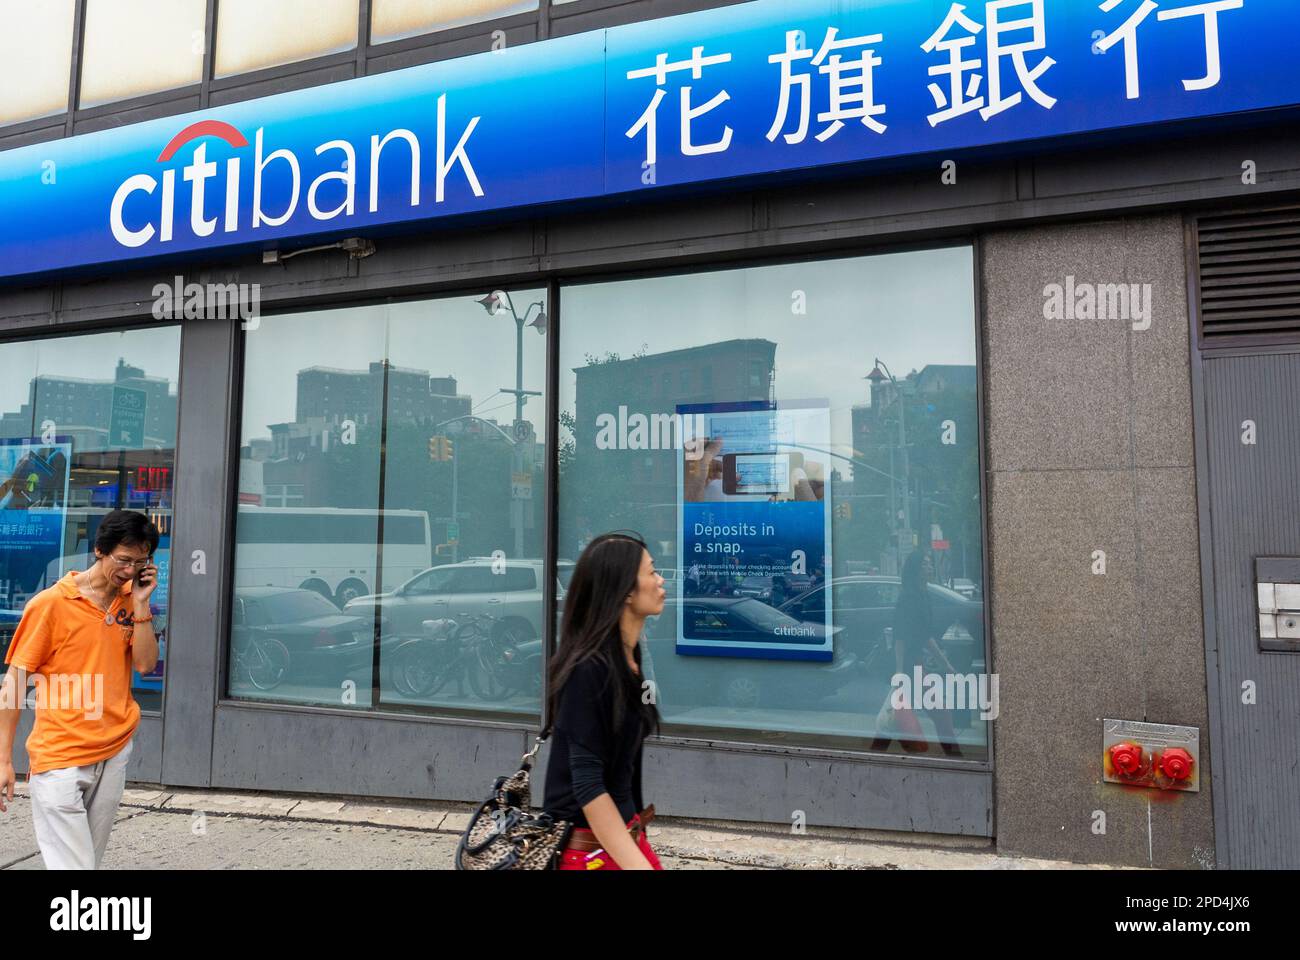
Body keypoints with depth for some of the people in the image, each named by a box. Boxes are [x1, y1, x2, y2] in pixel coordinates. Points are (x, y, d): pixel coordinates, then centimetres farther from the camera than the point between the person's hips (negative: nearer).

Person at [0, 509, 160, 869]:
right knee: (73, 863, -6)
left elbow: (145, 664, -3)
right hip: (60, 757, -4)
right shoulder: (50, 604, -9)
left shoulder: (130, 600, 5)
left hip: (116, 750, 5)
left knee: (90, 858, 13)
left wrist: (140, 603, -10)